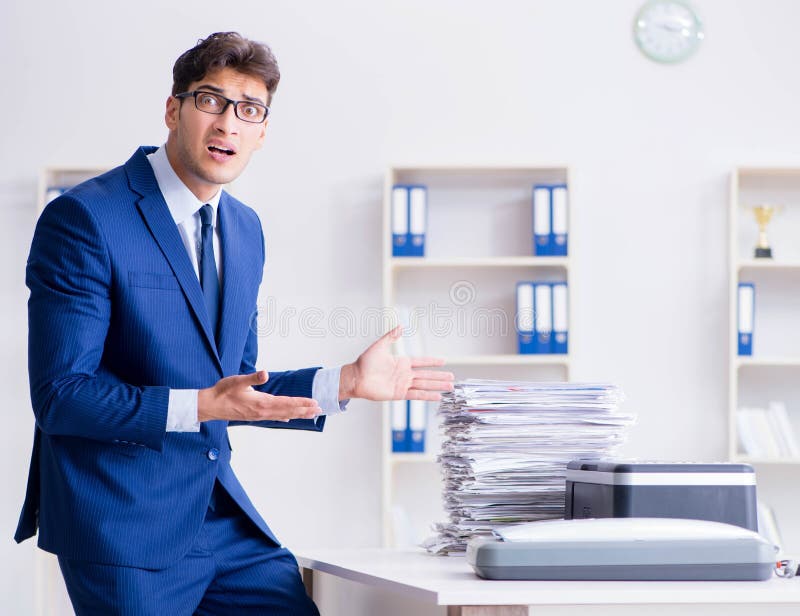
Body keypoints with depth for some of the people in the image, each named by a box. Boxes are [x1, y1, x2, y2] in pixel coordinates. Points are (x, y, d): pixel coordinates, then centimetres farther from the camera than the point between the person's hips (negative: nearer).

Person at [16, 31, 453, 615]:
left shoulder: (246, 229, 12)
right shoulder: (83, 218, -12)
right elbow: (60, 396, -16)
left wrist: (348, 382, 7)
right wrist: (200, 406, -23)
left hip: (225, 520, 7)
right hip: (123, 524, -7)